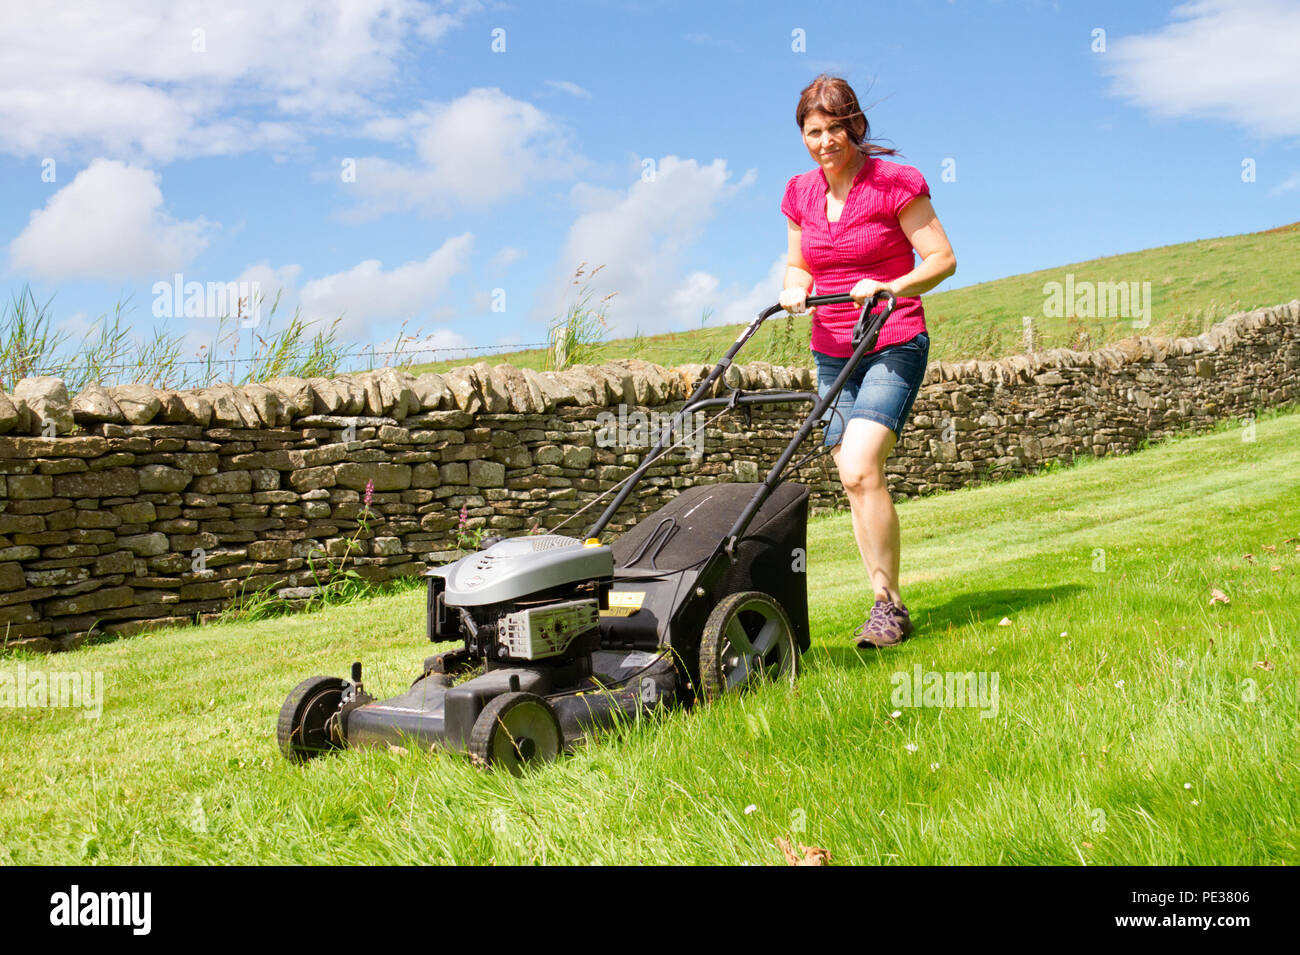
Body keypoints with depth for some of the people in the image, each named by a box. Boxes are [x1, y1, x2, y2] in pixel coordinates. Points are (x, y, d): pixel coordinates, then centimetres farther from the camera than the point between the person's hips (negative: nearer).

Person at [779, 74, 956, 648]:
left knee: (860, 469, -21)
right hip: (831, 352, 6)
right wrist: (794, 289, -4)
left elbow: (942, 258, -8)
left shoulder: (894, 182, -7)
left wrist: (890, 287, -24)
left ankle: (890, 605, -10)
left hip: (893, 347, -6)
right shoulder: (800, 193, 9)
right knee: (854, 482, 4)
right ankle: (886, 603, 15)